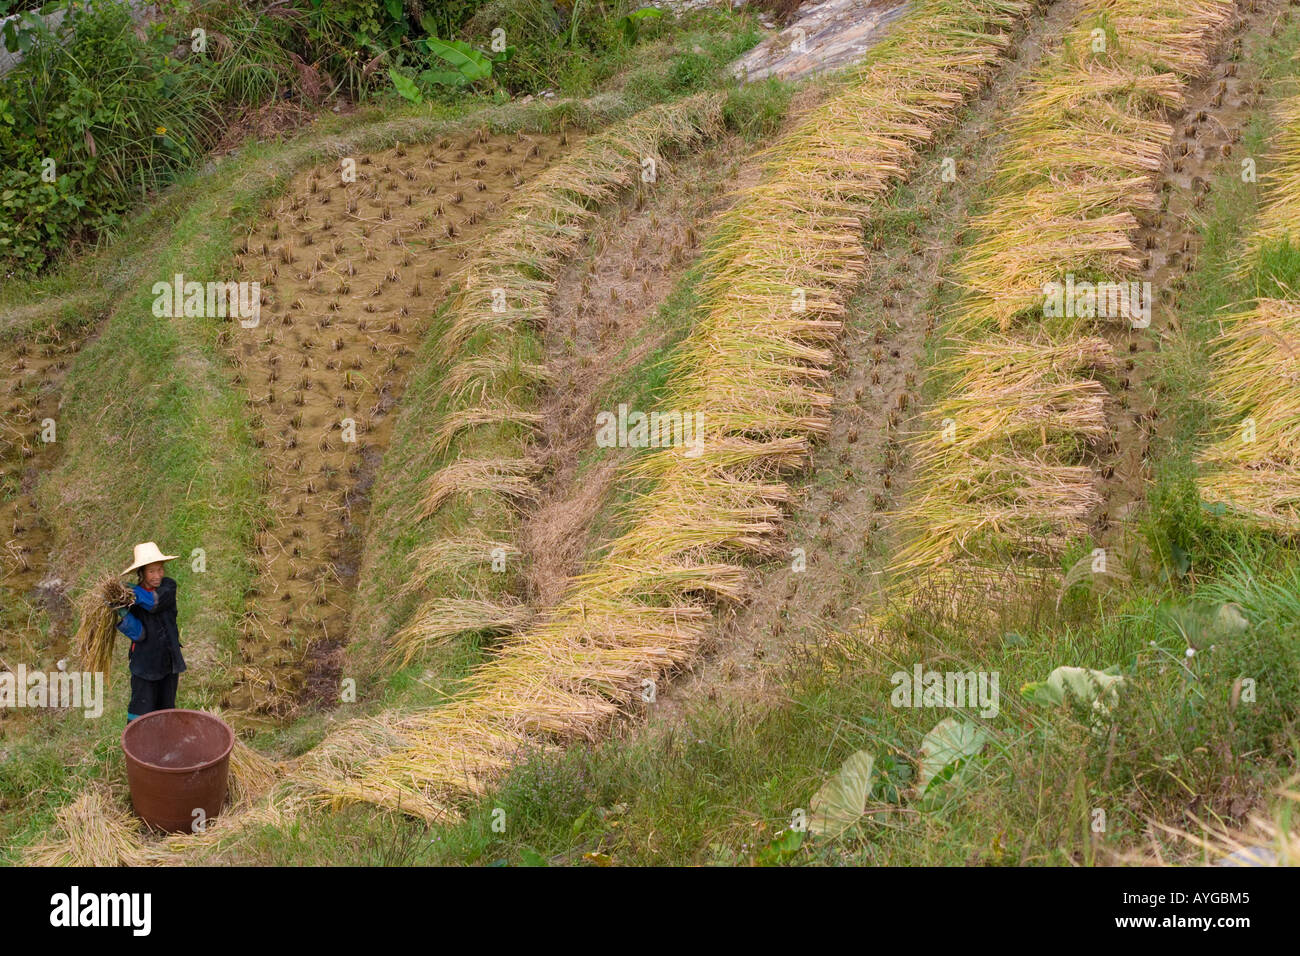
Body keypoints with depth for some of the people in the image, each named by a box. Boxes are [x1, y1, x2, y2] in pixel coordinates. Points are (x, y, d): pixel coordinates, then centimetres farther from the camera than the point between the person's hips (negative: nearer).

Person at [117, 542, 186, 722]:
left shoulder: (168, 586, -6)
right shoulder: (131, 599, -11)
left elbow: (154, 603, -27)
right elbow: (138, 634, -21)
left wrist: (127, 590, -29)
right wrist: (123, 612, -34)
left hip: (169, 662, 3)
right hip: (145, 665, -3)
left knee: (166, 709, 17)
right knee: (141, 713, -1)